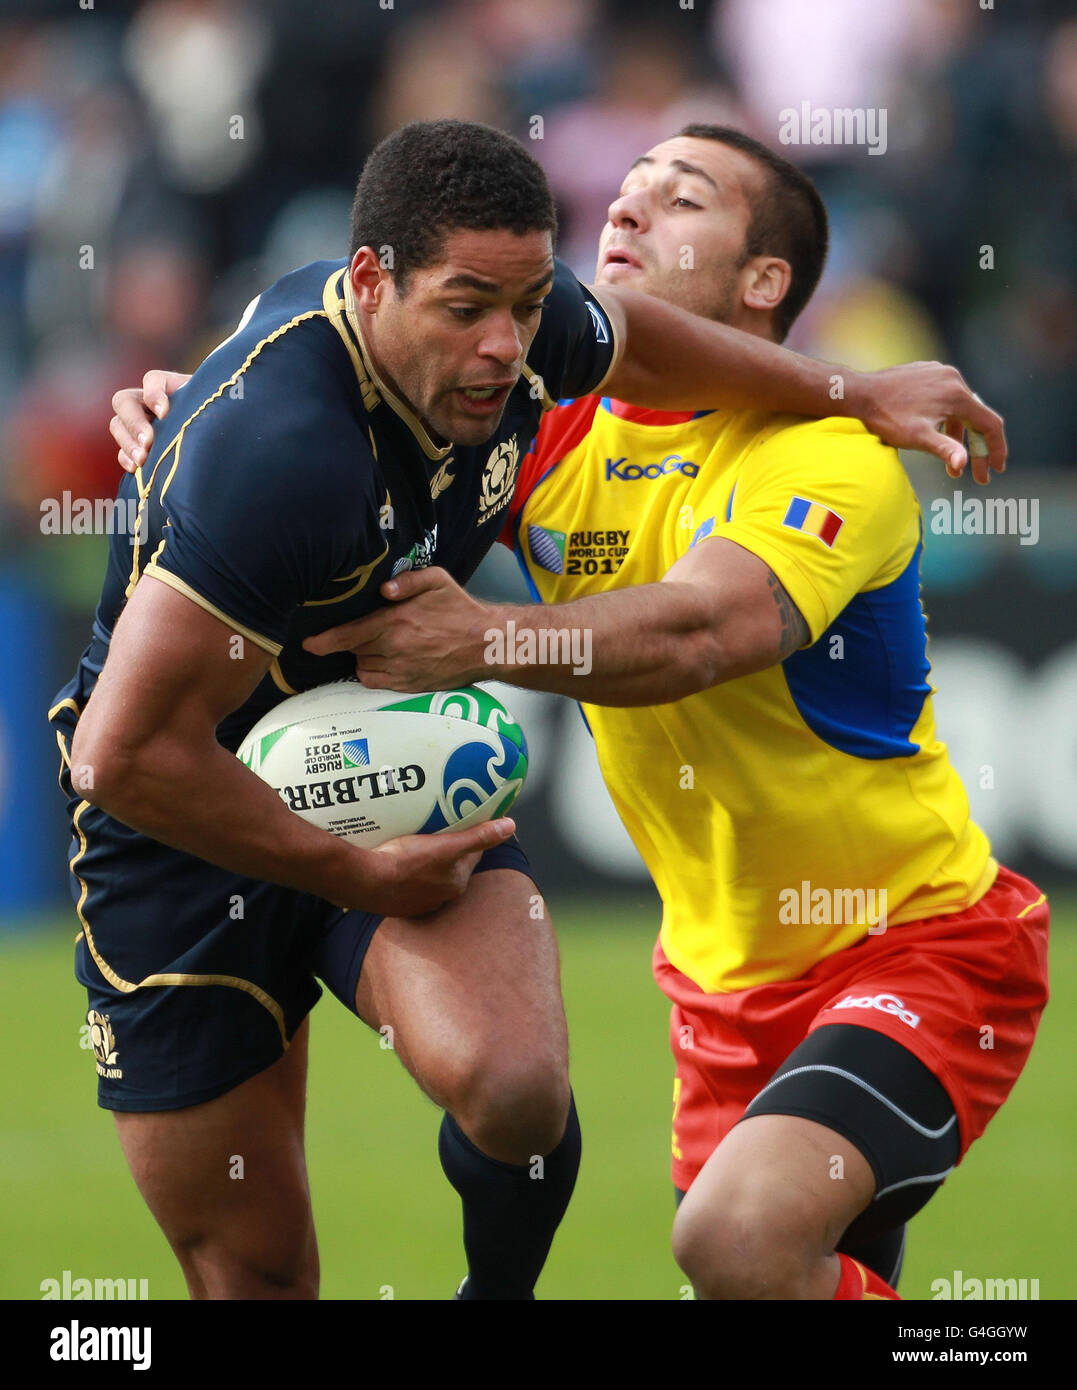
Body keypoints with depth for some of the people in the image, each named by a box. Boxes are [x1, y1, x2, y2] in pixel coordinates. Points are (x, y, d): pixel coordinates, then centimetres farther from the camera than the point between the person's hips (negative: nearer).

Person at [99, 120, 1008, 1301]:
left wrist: (854, 393, 21)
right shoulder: (281, 453, -35)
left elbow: (630, 341, 16)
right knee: (252, 1273, 0)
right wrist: (353, 876, -24)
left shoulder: (515, 332, -12)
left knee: (516, 1089, -25)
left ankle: (500, 1294, 6)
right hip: (191, 830, -5)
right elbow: (125, 751, -34)